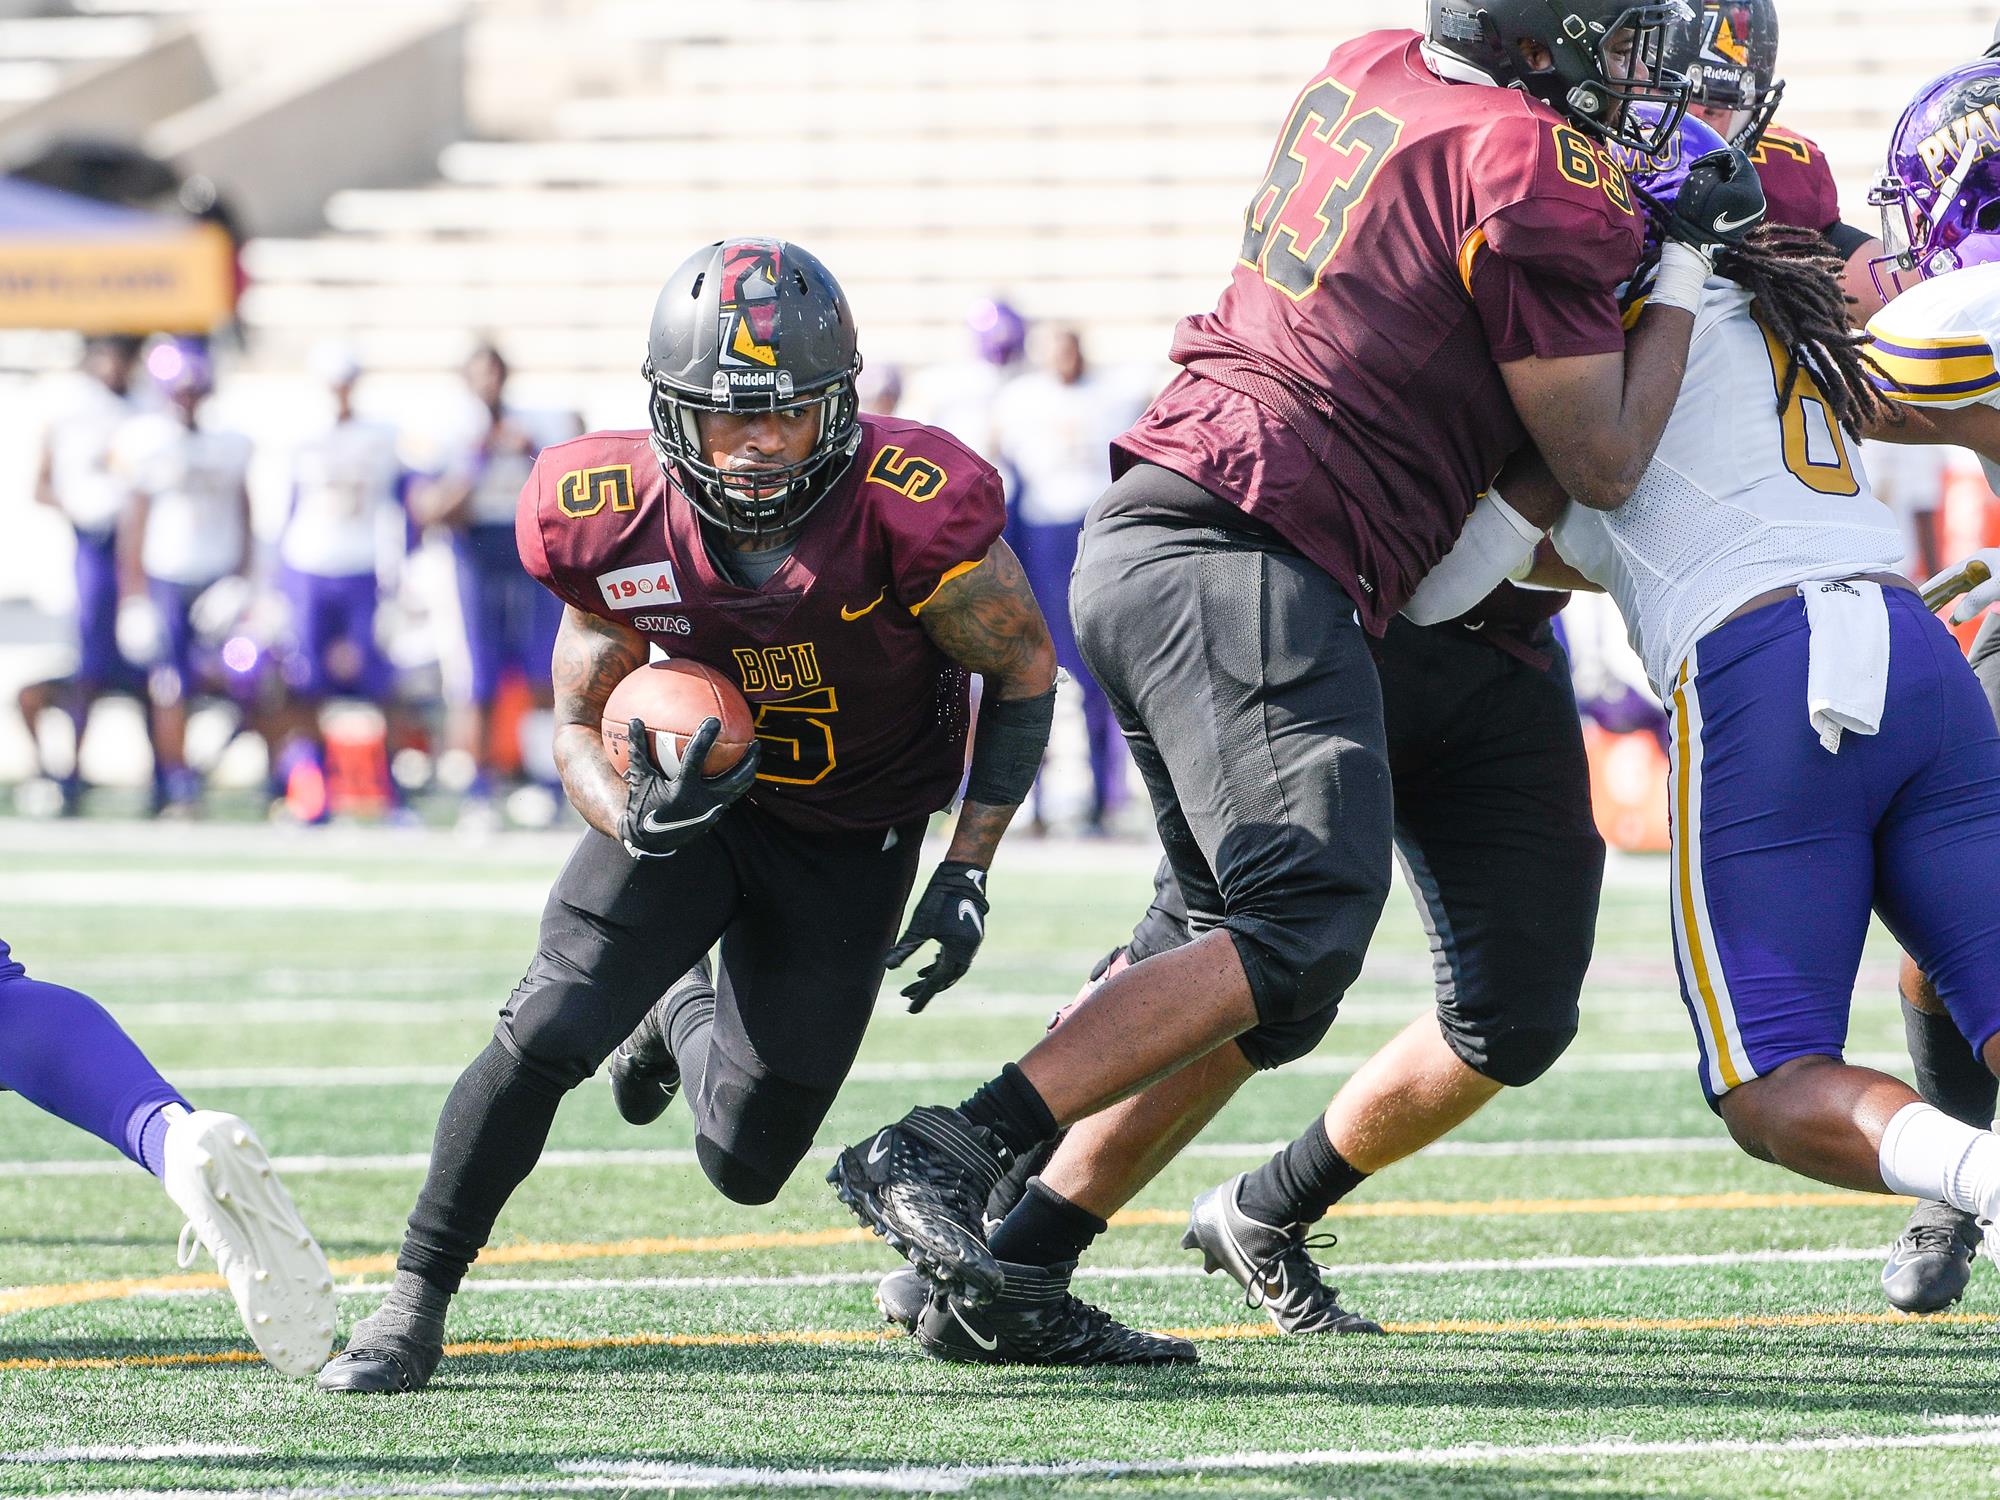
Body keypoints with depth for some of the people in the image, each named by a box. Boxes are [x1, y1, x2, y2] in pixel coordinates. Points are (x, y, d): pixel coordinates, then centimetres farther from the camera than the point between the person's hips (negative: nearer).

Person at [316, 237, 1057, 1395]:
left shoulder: (909, 509, -33)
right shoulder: (620, 520, -24)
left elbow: (1024, 670, -15)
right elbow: (582, 724, -10)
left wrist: (971, 870, -17)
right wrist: (632, 818, -33)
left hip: (852, 841, -1)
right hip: (696, 794, 1)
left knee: (748, 1162, 5)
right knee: (547, 1035, -18)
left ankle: (686, 1011, 41)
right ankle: (417, 1301, 2)